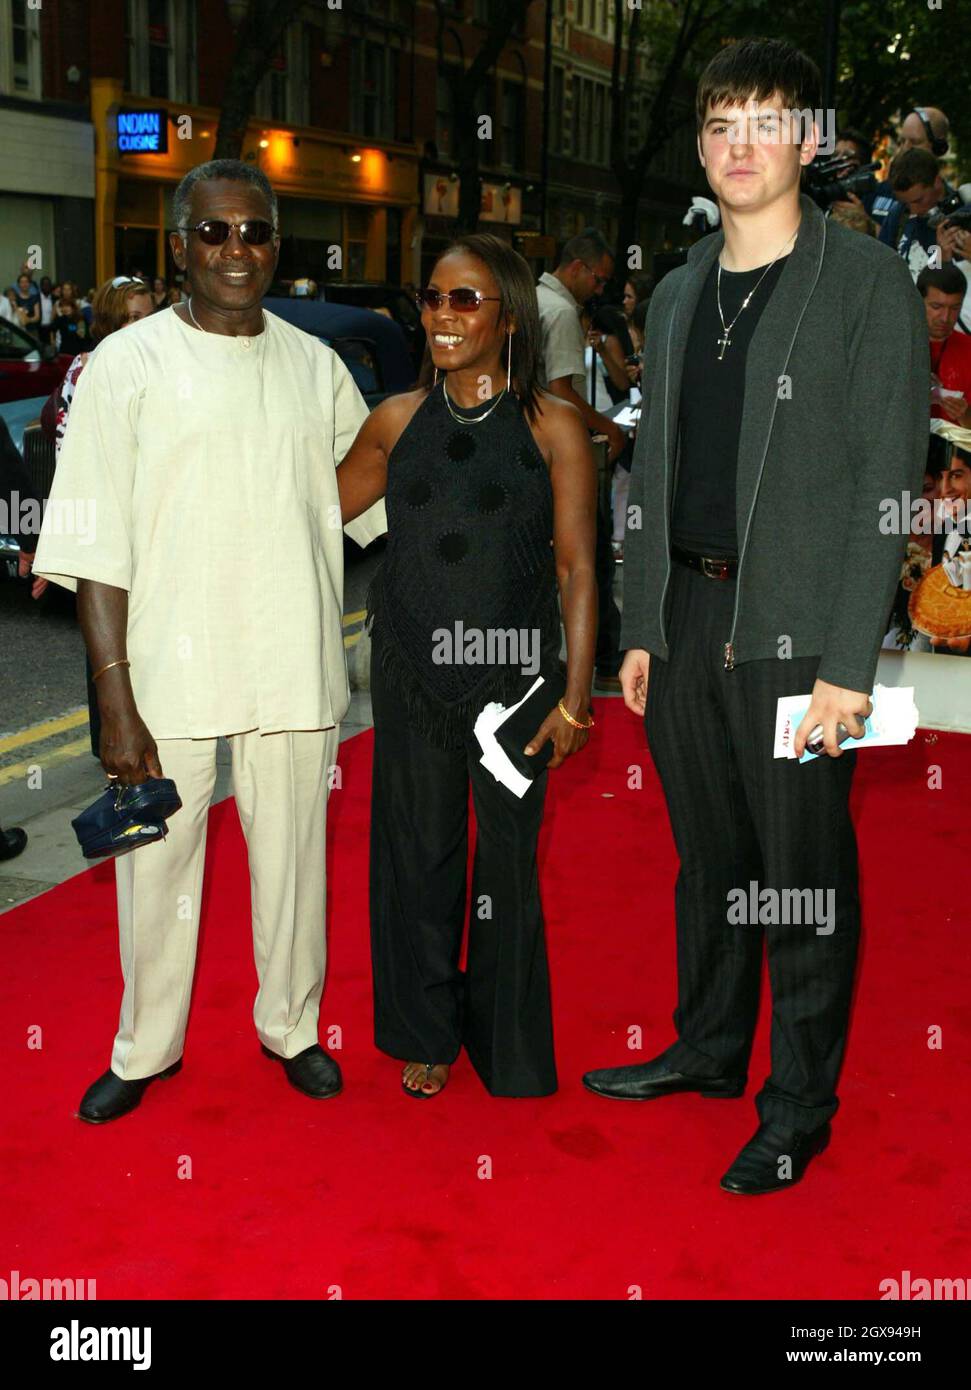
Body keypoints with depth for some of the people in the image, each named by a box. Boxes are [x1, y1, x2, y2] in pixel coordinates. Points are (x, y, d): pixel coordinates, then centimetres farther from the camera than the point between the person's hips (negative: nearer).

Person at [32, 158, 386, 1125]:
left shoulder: (315, 366, 6)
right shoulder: (130, 363, -4)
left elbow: (378, 501, 16)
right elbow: (97, 552, -6)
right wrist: (115, 701, -11)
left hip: (293, 669, 3)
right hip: (169, 670, -2)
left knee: (291, 855, 13)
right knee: (158, 862, 8)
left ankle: (291, 1026, 35)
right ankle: (147, 1046, 30)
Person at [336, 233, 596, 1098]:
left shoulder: (552, 426, -5)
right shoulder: (399, 420, 5)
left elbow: (578, 568, -5)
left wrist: (575, 695, -9)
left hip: (512, 667, -3)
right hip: (411, 666, 3)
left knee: (508, 851, 6)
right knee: (418, 846, 11)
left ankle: (507, 1045, 27)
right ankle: (427, 1033, 32)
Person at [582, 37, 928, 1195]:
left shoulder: (867, 282, -4)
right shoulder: (677, 295, 14)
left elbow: (885, 479, -10)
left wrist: (847, 662, -16)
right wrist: (639, 627, 11)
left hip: (795, 626, -5)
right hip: (688, 612, 6)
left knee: (803, 874, 2)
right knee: (708, 854, 16)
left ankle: (798, 1109, 16)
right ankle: (707, 1048, 33)